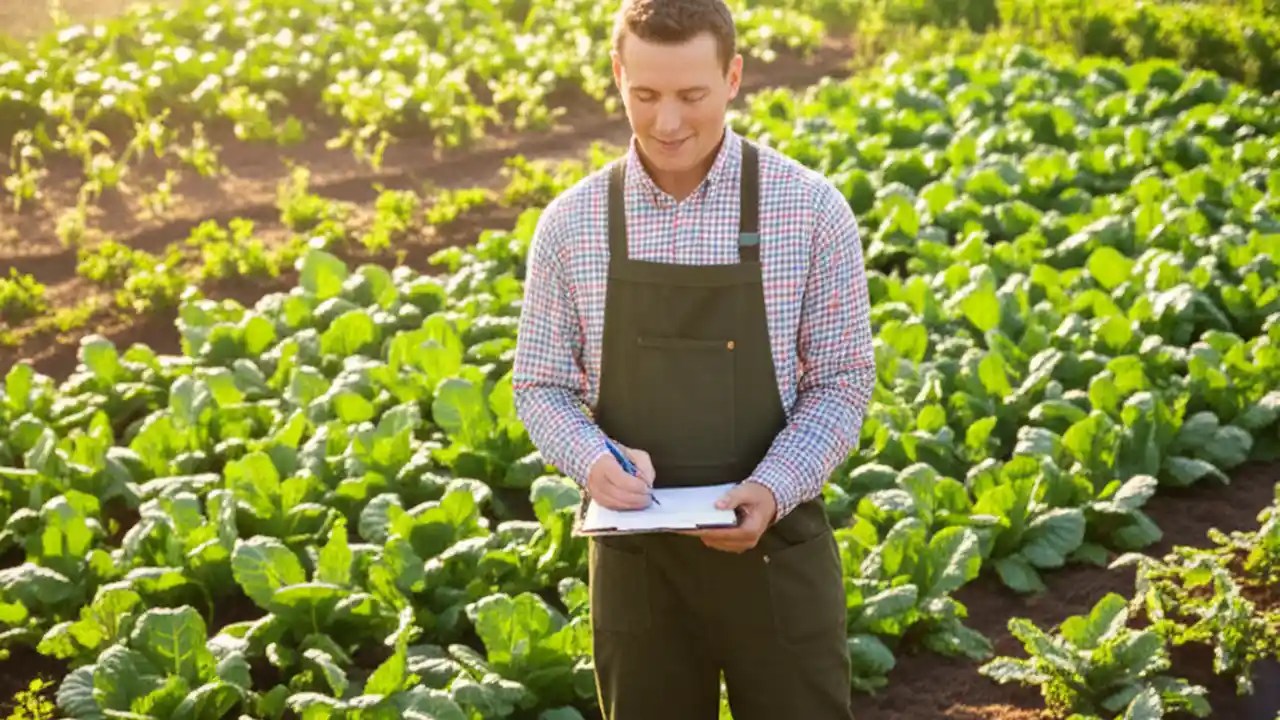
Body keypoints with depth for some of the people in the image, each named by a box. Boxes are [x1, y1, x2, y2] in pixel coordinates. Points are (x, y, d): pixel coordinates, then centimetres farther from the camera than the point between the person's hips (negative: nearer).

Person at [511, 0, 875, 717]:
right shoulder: (572, 224, -3)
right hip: (637, 551, 1)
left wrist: (772, 490, -19)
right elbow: (542, 384, 4)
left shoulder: (811, 208, -7)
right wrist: (593, 461, -16)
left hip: (773, 545, -1)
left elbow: (842, 381, -3)